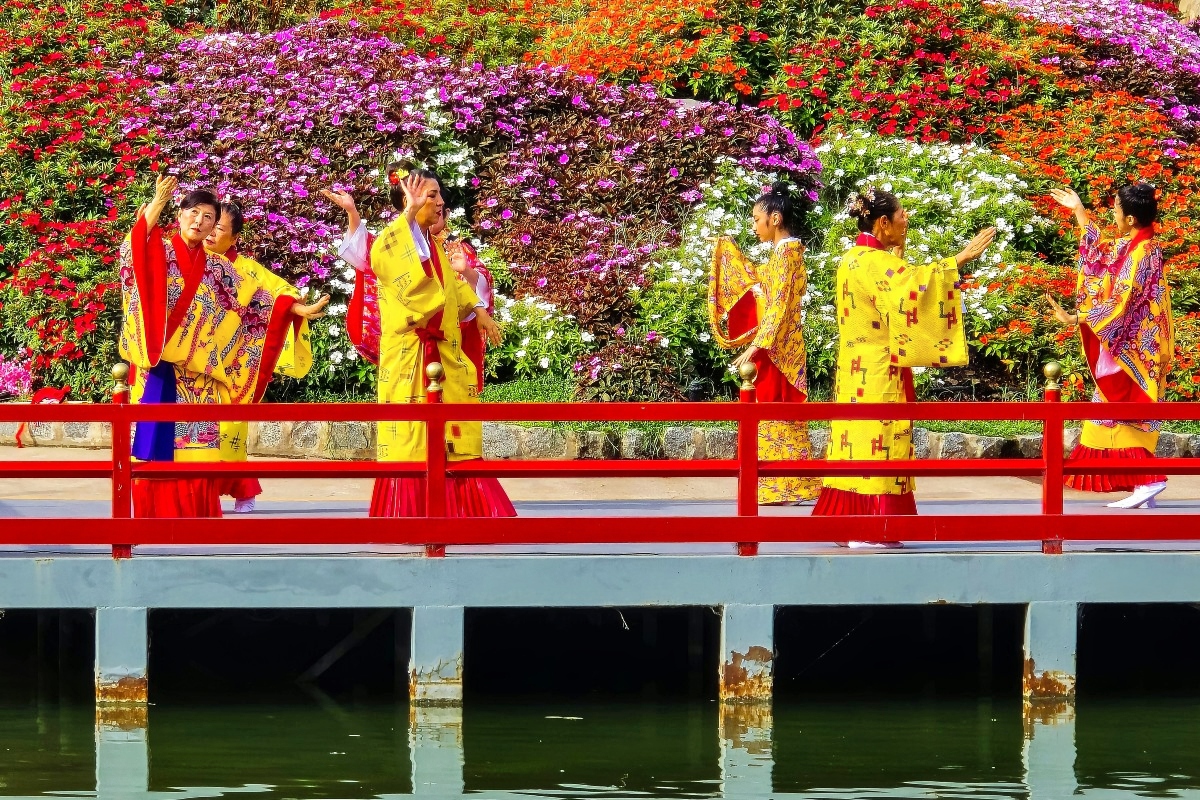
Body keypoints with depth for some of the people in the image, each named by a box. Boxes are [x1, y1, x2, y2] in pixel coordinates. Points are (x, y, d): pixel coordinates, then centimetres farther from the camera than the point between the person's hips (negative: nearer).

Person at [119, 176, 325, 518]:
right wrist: (157, 204, -29)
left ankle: (194, 518, 0)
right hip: (159, 370, -4)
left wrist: (296, 309, 10)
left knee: (197, 450, -1)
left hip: (198, 375, 4)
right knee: (159, 445, -7)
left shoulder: (216, 269, 15)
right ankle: (156, 516, -6)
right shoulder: (159, 253, 3)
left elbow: (259, 297, 19)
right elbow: (133, 250, -19)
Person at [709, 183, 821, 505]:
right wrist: (727, 249, 35)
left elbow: (778, 306, -21)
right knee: (775, 416, 10)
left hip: (776, 348, -10)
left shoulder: (787, 252, -13)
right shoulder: (782, 252, 15)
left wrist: (756, 346, -25)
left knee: (776, 417, -8)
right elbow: (757, 281, 34)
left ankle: (784, 490, -7)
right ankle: (785, 488, 11)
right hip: (773, 347, 10)